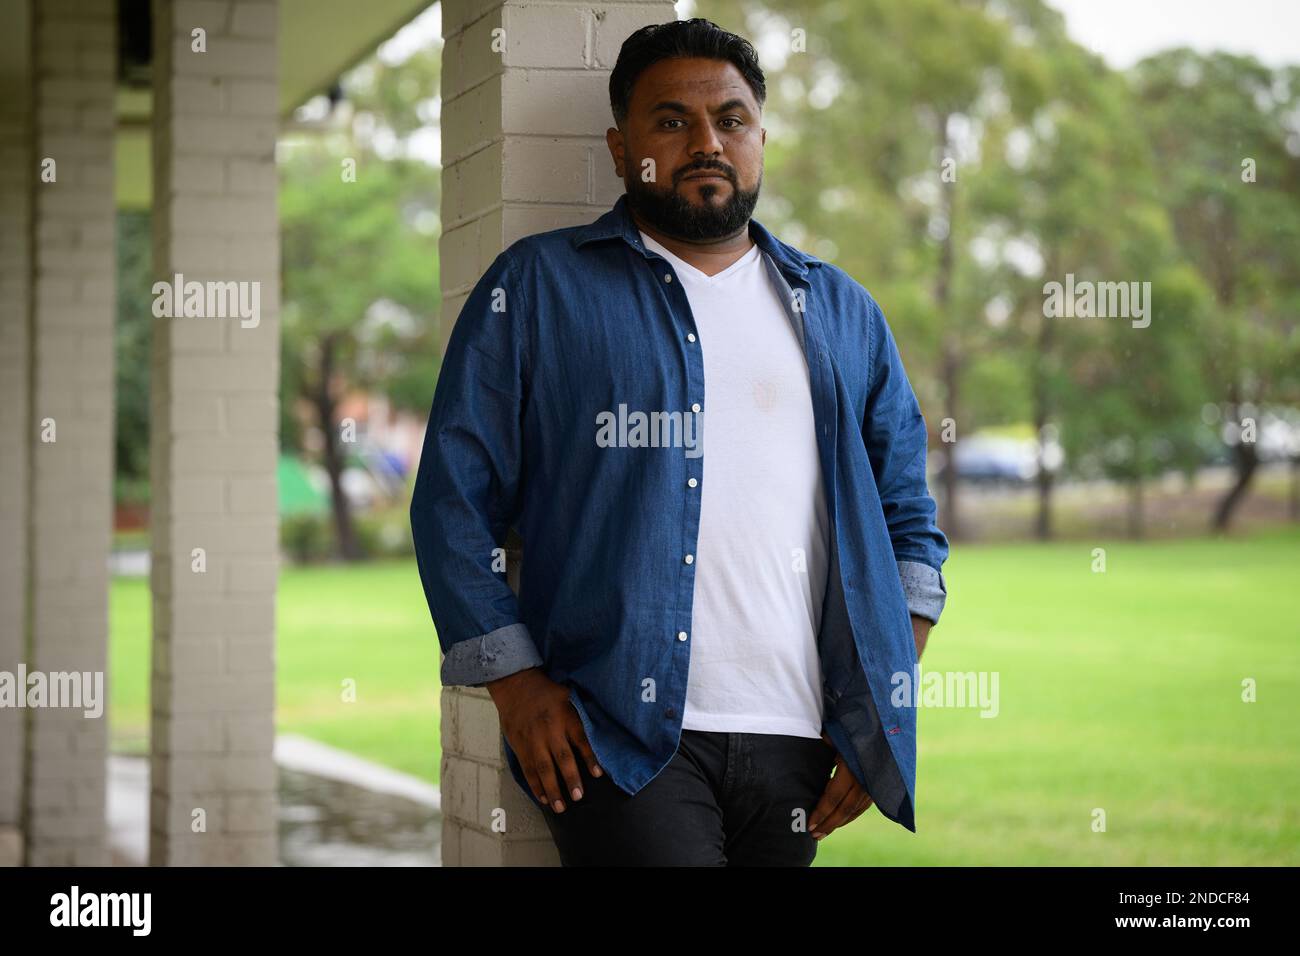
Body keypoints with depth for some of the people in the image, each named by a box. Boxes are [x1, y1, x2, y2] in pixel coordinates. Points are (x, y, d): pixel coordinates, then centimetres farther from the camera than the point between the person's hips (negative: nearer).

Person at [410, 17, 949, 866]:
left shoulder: (842, 310, 18)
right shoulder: (540, 286, 8)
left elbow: (909, 516, 18)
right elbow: (454, 498, 4)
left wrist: (884, 713, 6)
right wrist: (517, 682, -6)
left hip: (797, 744, 4)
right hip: (624, 732, -4)